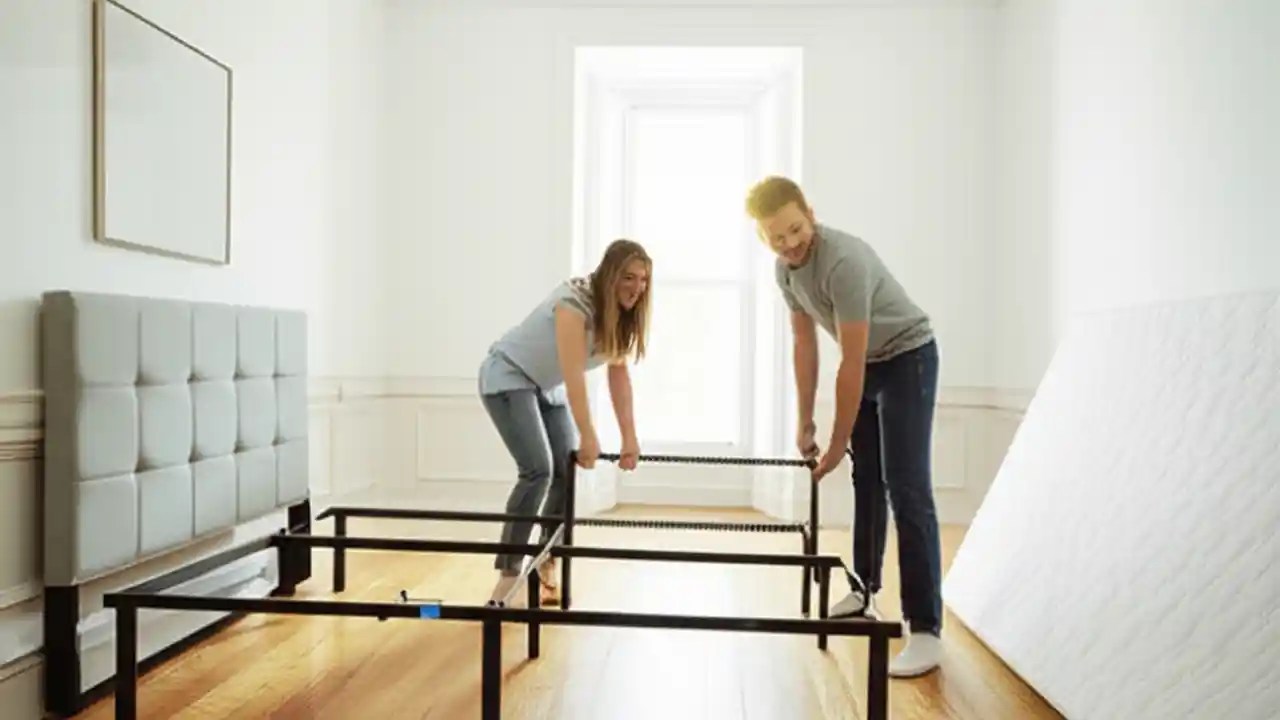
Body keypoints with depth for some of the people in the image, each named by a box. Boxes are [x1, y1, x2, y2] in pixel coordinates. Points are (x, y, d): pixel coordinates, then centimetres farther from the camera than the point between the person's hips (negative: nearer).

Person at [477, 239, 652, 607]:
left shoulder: (622, 317, -5)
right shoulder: (574, 301, -30)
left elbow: (619, 377, -3)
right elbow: (574, 375, -32)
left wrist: (630, 438, -7)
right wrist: (588, 438, -32)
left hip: (547, 386, 8)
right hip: (507, 376, -8)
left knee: (568, 473, 1)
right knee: (538, 471, -21)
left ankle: (546, 566, 17)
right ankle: (508, 576, -16)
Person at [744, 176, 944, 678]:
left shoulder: (843, 261, -33)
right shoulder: (784, 269, -5)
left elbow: (850, 366, -29)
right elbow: (804, 345, 4)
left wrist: (838, 443, -22)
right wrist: (805, 423, 5)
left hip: (908, 357, -8)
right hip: (869, 363, 8)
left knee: (907, 489, -15)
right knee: (866, 480, 13)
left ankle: (926, 629, -13)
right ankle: (863, 589, 26)